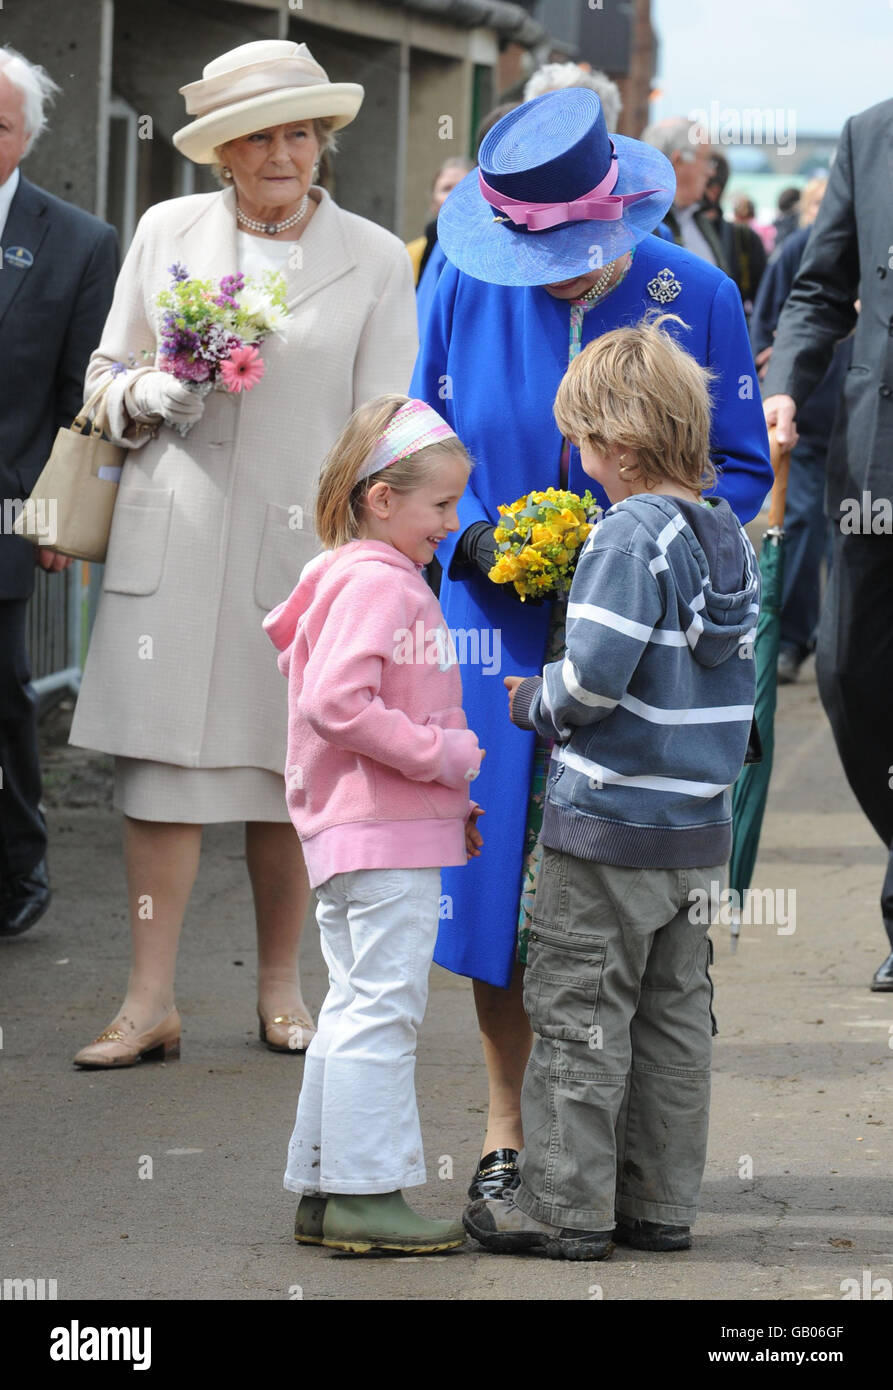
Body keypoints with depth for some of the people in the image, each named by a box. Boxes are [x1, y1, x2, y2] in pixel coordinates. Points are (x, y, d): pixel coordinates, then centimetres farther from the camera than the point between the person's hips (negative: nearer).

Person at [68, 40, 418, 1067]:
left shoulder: (374, 260, 4)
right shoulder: (166, 231, 9)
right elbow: (105, 376, 14)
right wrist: (150, 395, -10)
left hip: (302, 546, -1)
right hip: (172, 544, 1)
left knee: (286, 774, 4)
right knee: (160, 770, -3)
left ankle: (280, 987, 18)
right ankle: (150, 1003, 0)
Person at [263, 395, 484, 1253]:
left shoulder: (364, 577, 18)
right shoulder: (376, 584, -15)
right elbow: (337, 703, -26)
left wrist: (447, 796, 20)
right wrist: (442, 756, -18)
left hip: (357, 830, 11)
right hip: (386, 837, -11)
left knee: (355, 1009, 14)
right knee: (382, 1008, -8)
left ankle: (323, 1191, 18)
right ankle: (364, 1194, -6)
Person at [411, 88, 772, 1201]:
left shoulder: (697, 298, -4)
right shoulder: (466, 287, -1)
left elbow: (740, 470, 2)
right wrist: (474, 537, -12)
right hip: (499, 635, 1)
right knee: (498, 870, 2)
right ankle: (505, 1130, 16)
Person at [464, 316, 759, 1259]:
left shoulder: (628, 537, -18)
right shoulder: (729, 536, 7)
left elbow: (596, 673, -26)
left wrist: (537, 703, -5)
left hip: (608, 827, -8)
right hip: (699, 828, 8)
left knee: (579, 1012, 1)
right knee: (674, 1014, 13)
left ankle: (568, 1205, 4)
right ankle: (660, 1204, 19)